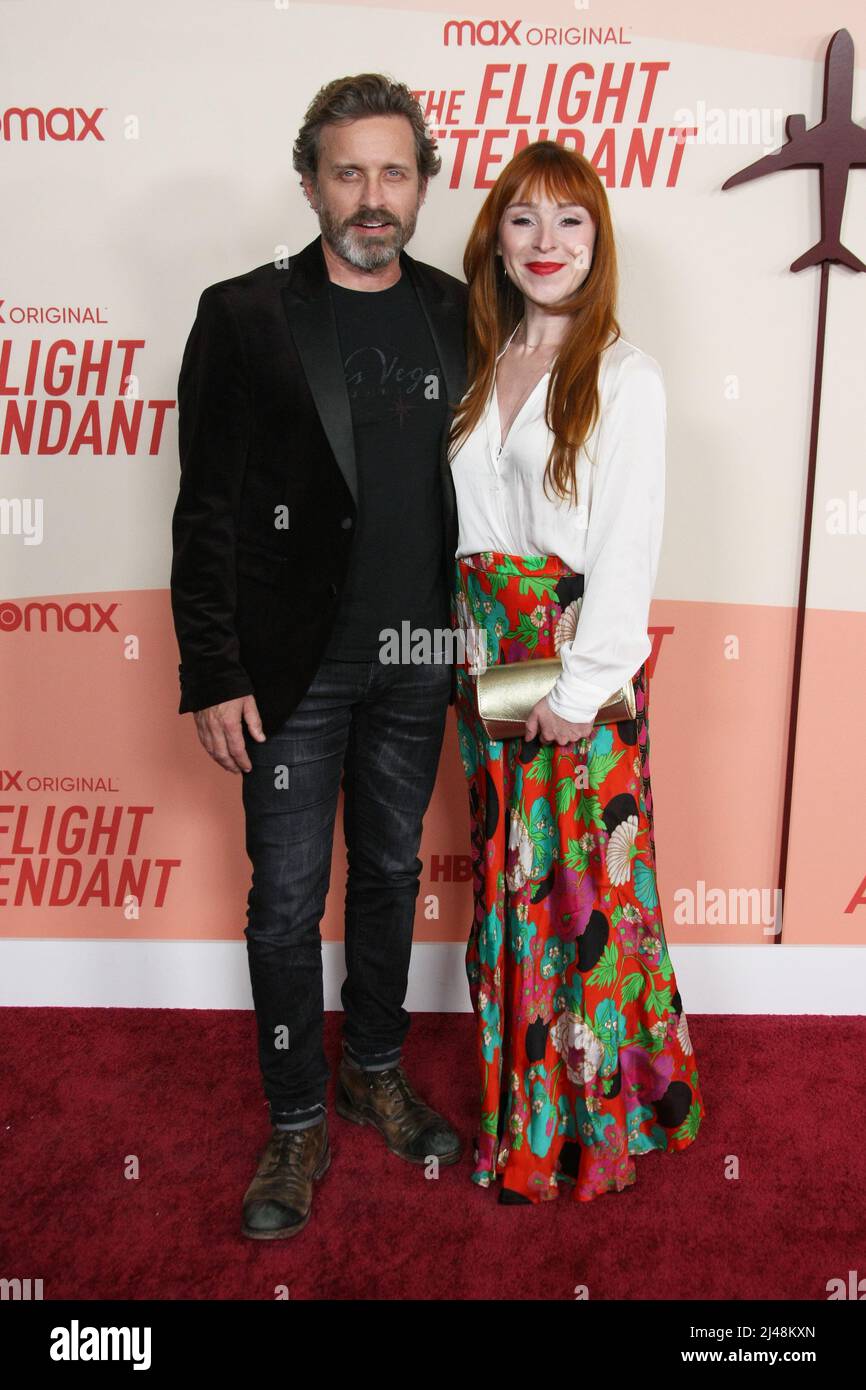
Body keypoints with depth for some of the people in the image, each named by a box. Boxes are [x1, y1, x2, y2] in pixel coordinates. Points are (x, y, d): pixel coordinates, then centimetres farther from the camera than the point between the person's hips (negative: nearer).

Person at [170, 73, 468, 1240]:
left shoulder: (457, 316, 5)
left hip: (415, 662, 4)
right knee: (287, 902, 5)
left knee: (391, 874, 16)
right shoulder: (244, 315, -5)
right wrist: (213, 674, -11)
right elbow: (206, 510, -7)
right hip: (295, 665, -3)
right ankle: (298, 1128, 24)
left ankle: (374, 1071, 38)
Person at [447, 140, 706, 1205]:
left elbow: (628, 544, -12)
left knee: (586, 881, 2)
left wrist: (579, 687, -14)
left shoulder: (624, 376, -7)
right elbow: (453, 516, 9)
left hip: (582, 663, -5)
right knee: (505, 873, 13)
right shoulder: (480, 363, 10)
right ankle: (520, 1104, 30)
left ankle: (594, 1116, 22)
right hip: (488, 656, 5)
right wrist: (472, 646, 1)